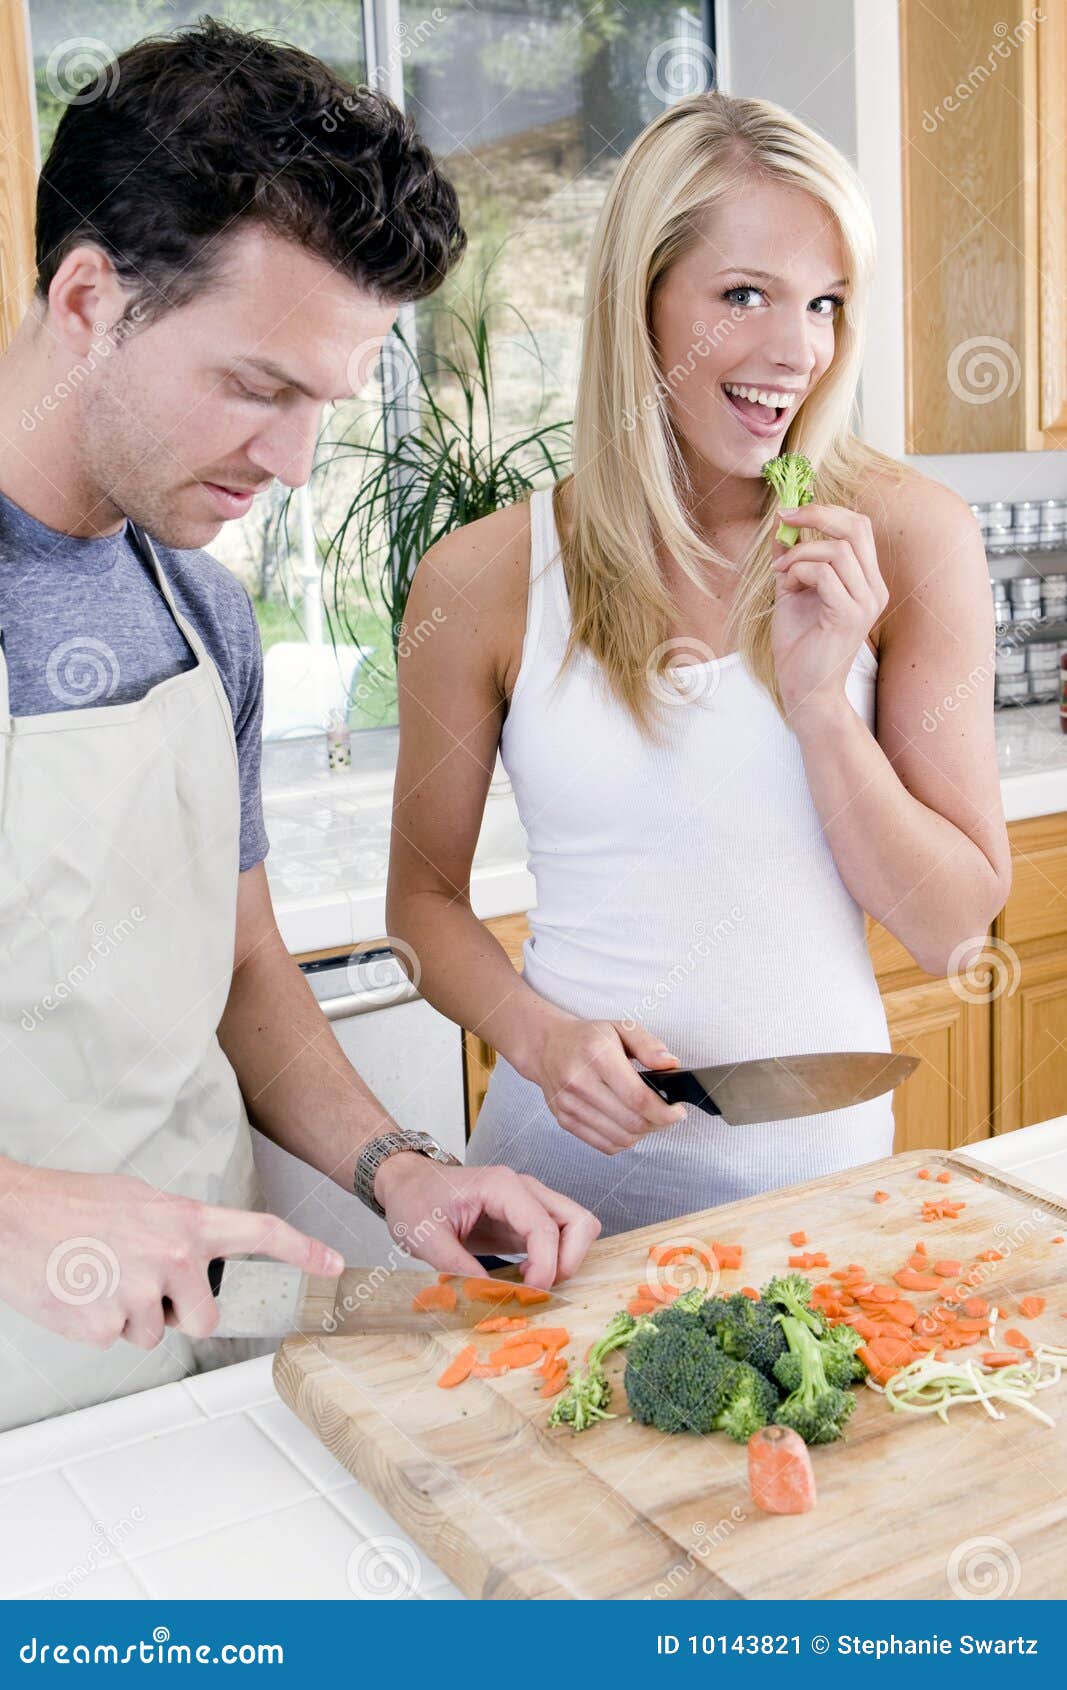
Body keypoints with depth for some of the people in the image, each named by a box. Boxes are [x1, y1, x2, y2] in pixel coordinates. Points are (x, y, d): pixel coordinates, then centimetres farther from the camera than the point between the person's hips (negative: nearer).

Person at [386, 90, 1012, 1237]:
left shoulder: (906, 538, -7)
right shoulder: (483, 578, -8)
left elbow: (954, 934, -5)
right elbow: (425, 895, 3)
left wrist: (820, 701, -18)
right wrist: (538, 1035, -15)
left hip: (819, 1150, 1)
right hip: (567, 1154, 0)